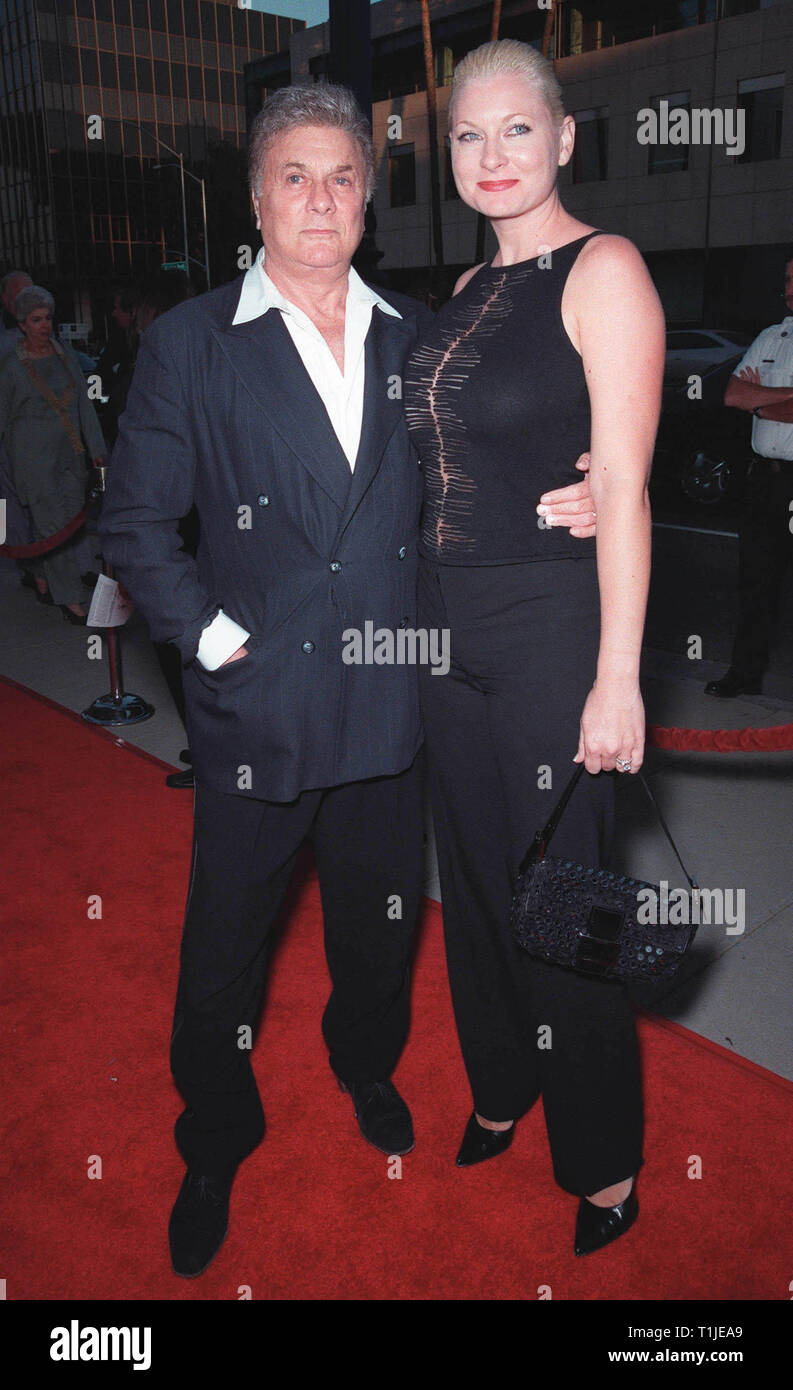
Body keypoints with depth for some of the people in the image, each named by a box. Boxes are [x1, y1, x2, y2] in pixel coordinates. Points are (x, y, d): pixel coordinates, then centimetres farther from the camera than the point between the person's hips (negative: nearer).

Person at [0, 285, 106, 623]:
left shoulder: (65, 354, 7)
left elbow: (83, 402, 9)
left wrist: (96, 447, 5)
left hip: (69, 454, 5)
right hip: (33, 456, -5)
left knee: (72, 518, 10)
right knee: (54, 525, -5)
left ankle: (42, 577, 32)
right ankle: (68, 598, 2)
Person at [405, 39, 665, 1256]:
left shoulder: (602, 269, -8)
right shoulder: (470, 289, 14)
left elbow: (623, 487, -15)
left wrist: (618, 677, -19)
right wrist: (431, 612, 10)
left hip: (552, 625, -7)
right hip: (451, 625, 7)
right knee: (476, 876, 17)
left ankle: (603, 1161, 27)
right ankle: (501, 1089, 41)